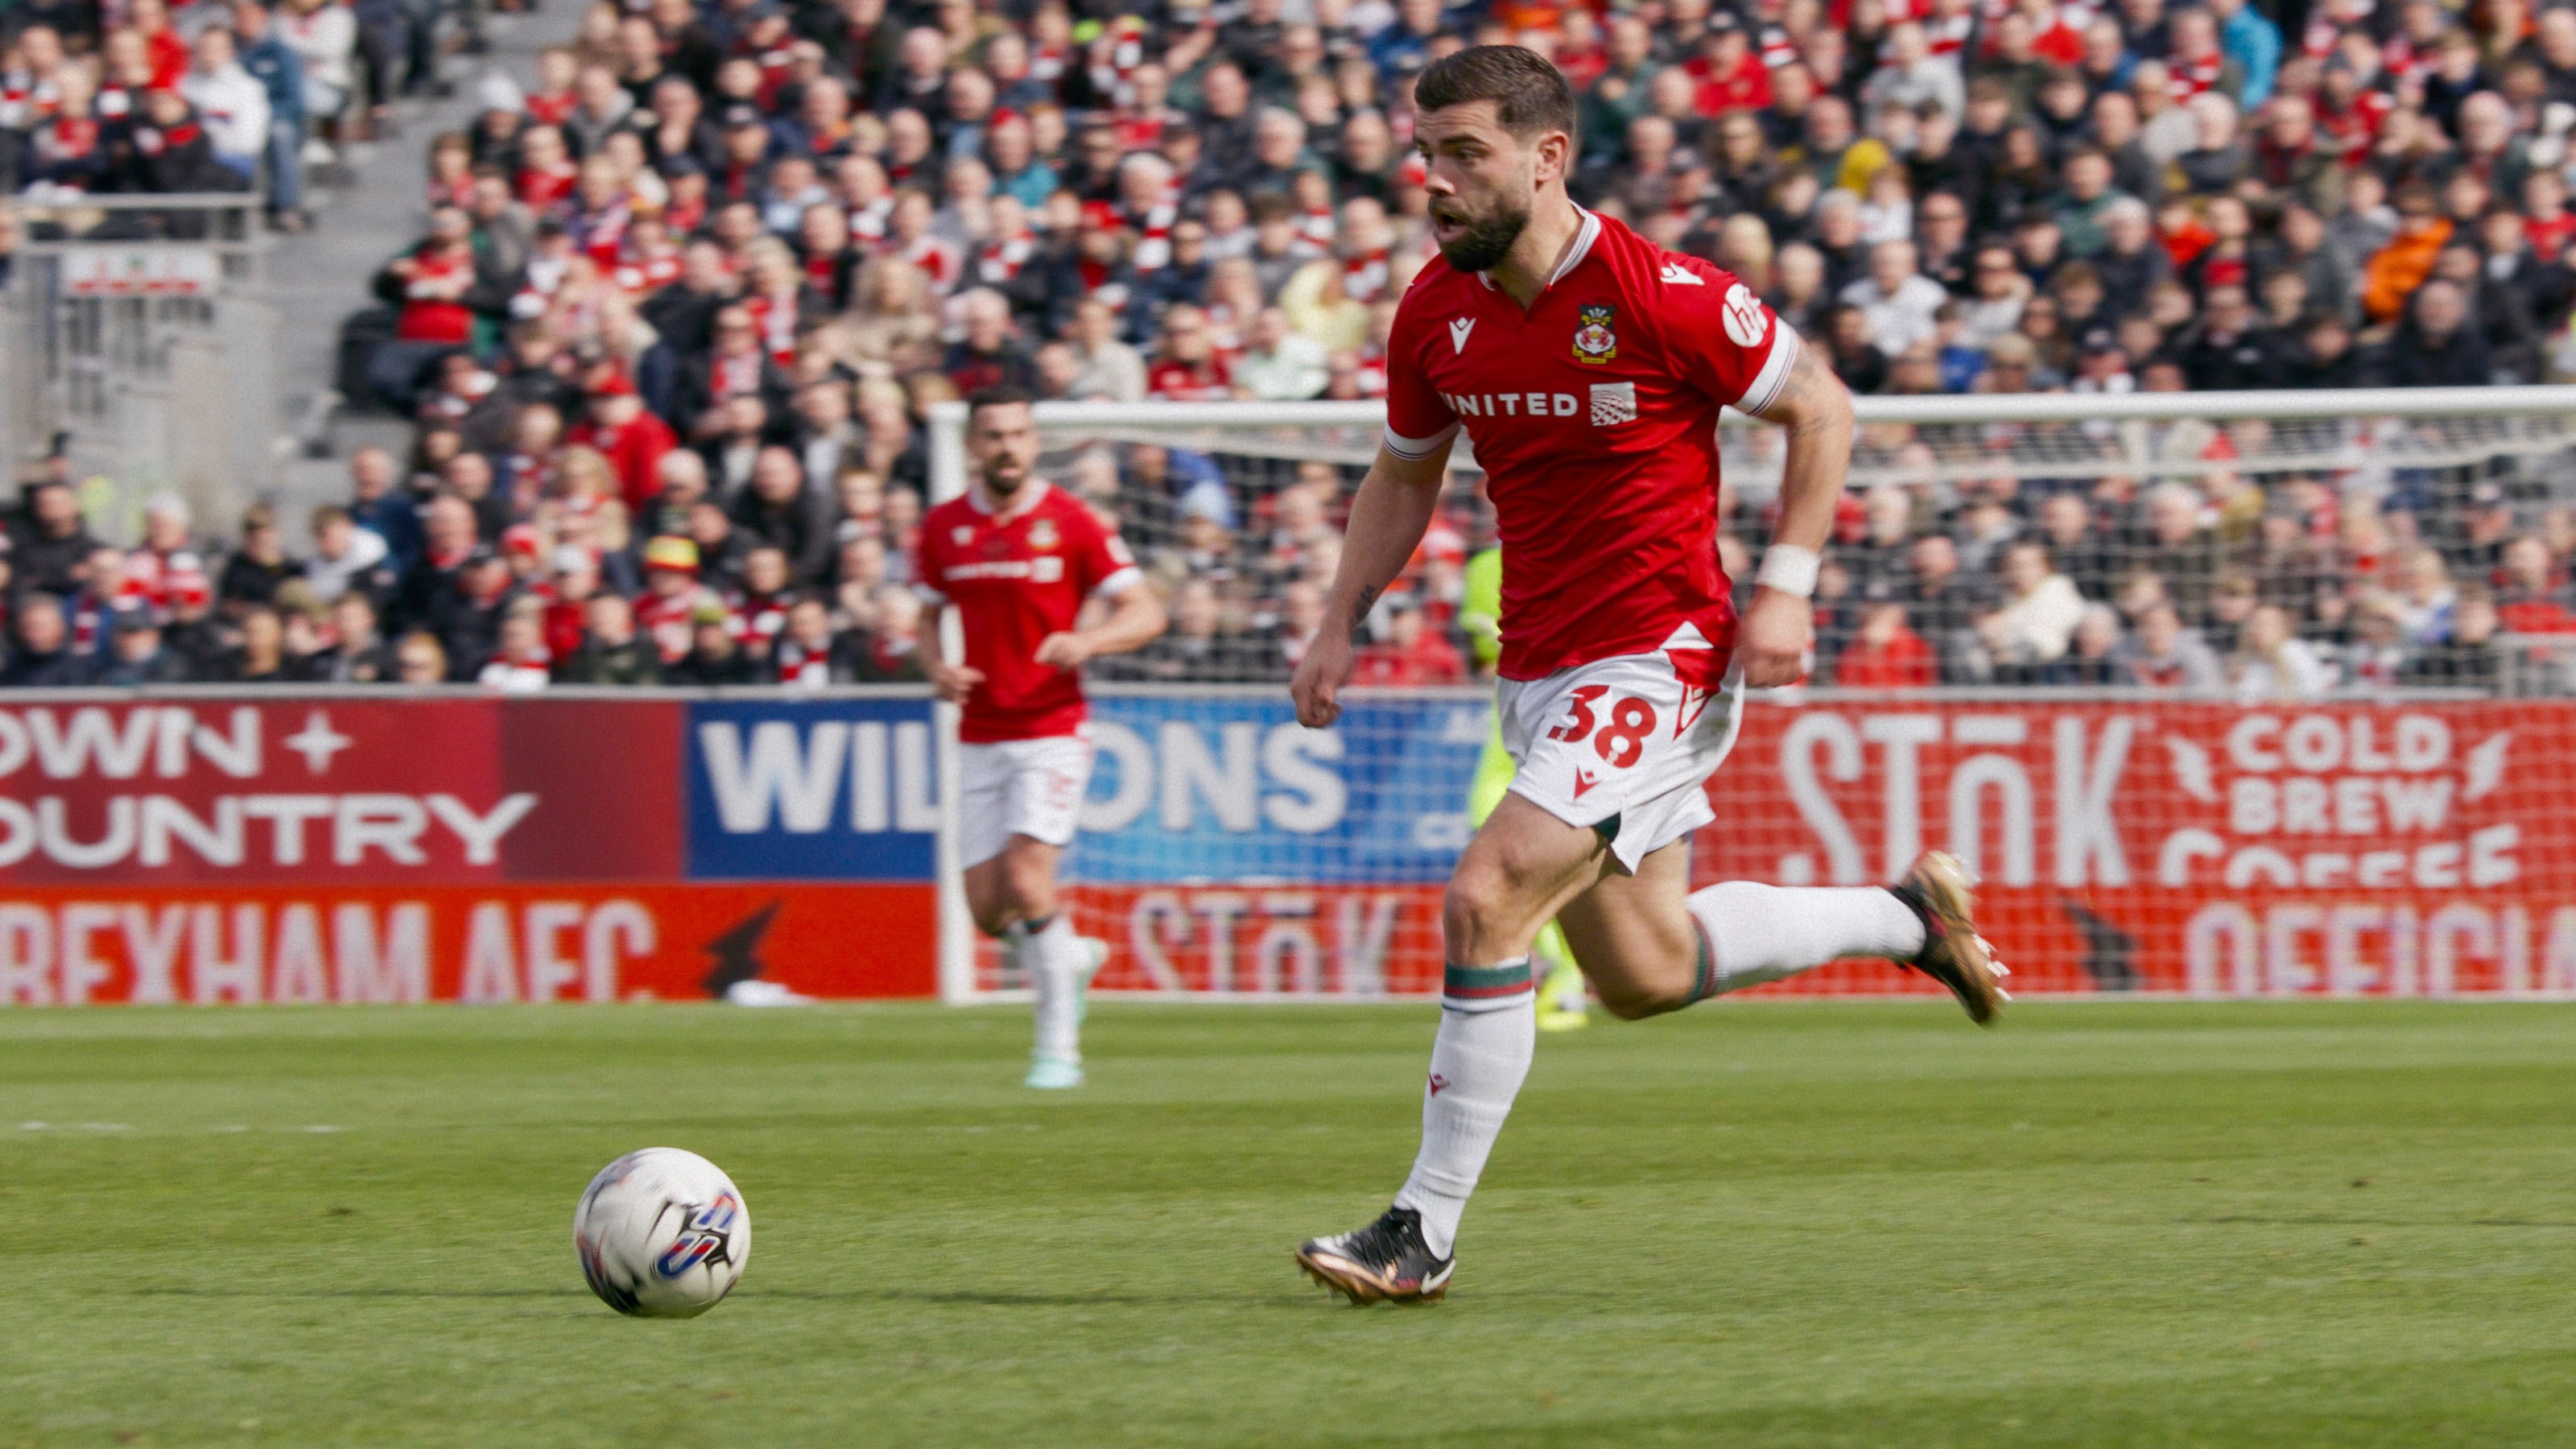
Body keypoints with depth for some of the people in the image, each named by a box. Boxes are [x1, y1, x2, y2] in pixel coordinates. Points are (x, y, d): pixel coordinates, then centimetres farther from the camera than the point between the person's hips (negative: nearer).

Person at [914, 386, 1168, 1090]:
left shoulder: (1068, 522, -6)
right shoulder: (942, 528, 4)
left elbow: (1146, 612, -5)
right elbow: (928, 615, 18)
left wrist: (1086, 641, -24)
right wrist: (937, 668, -3)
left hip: (1052, 730, -4)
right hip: (980, 736, 4)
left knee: (1027, 881, -18)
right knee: (986, 906, -1)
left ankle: (1060, 1044, -6)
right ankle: (1071, 960, 32)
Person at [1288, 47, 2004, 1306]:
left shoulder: (1660, 296, -19)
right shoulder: (1436, 311, 1)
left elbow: (1819, 407, -6)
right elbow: (1404, 471, 18)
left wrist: (1785, 586, -13)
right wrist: (1341, 622, 8)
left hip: (1658, 661, -8)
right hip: (1538, 672, 8)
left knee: (1484, 903, -21)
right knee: (1643, 973, 13)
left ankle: (1425, 1232, -14)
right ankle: (1908, 916, 36)